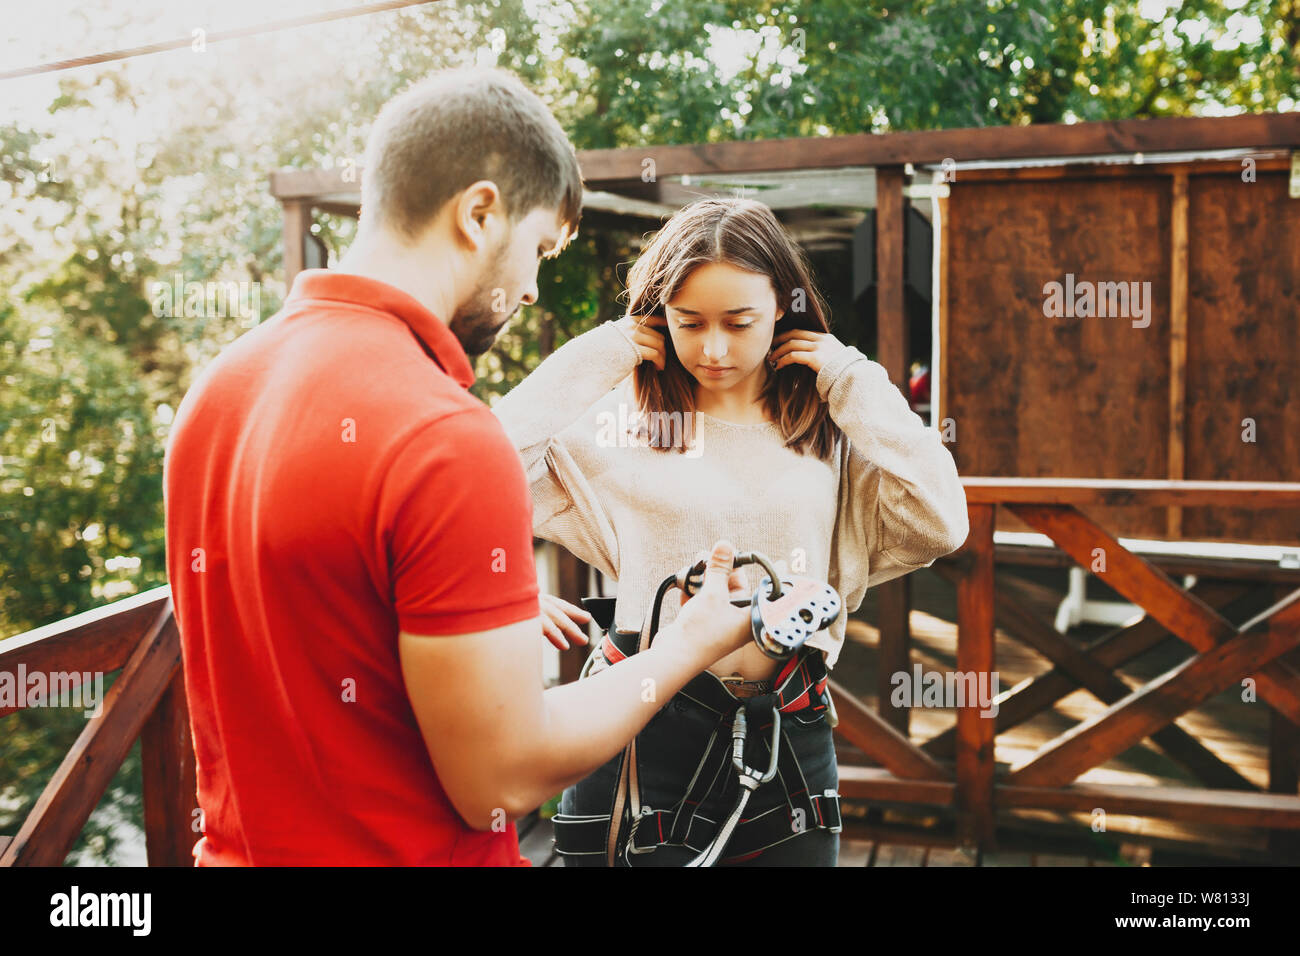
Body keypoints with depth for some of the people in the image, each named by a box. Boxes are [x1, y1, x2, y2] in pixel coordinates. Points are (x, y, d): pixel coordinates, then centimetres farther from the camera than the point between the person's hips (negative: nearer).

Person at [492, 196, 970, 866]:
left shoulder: (829, 429, 6)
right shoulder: (621, 422, 1)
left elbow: (939, 524, -7)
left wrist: (851, 380, -2)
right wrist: (599, 358, -5)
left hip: (790, 741, 2)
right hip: (646, 732, -2)